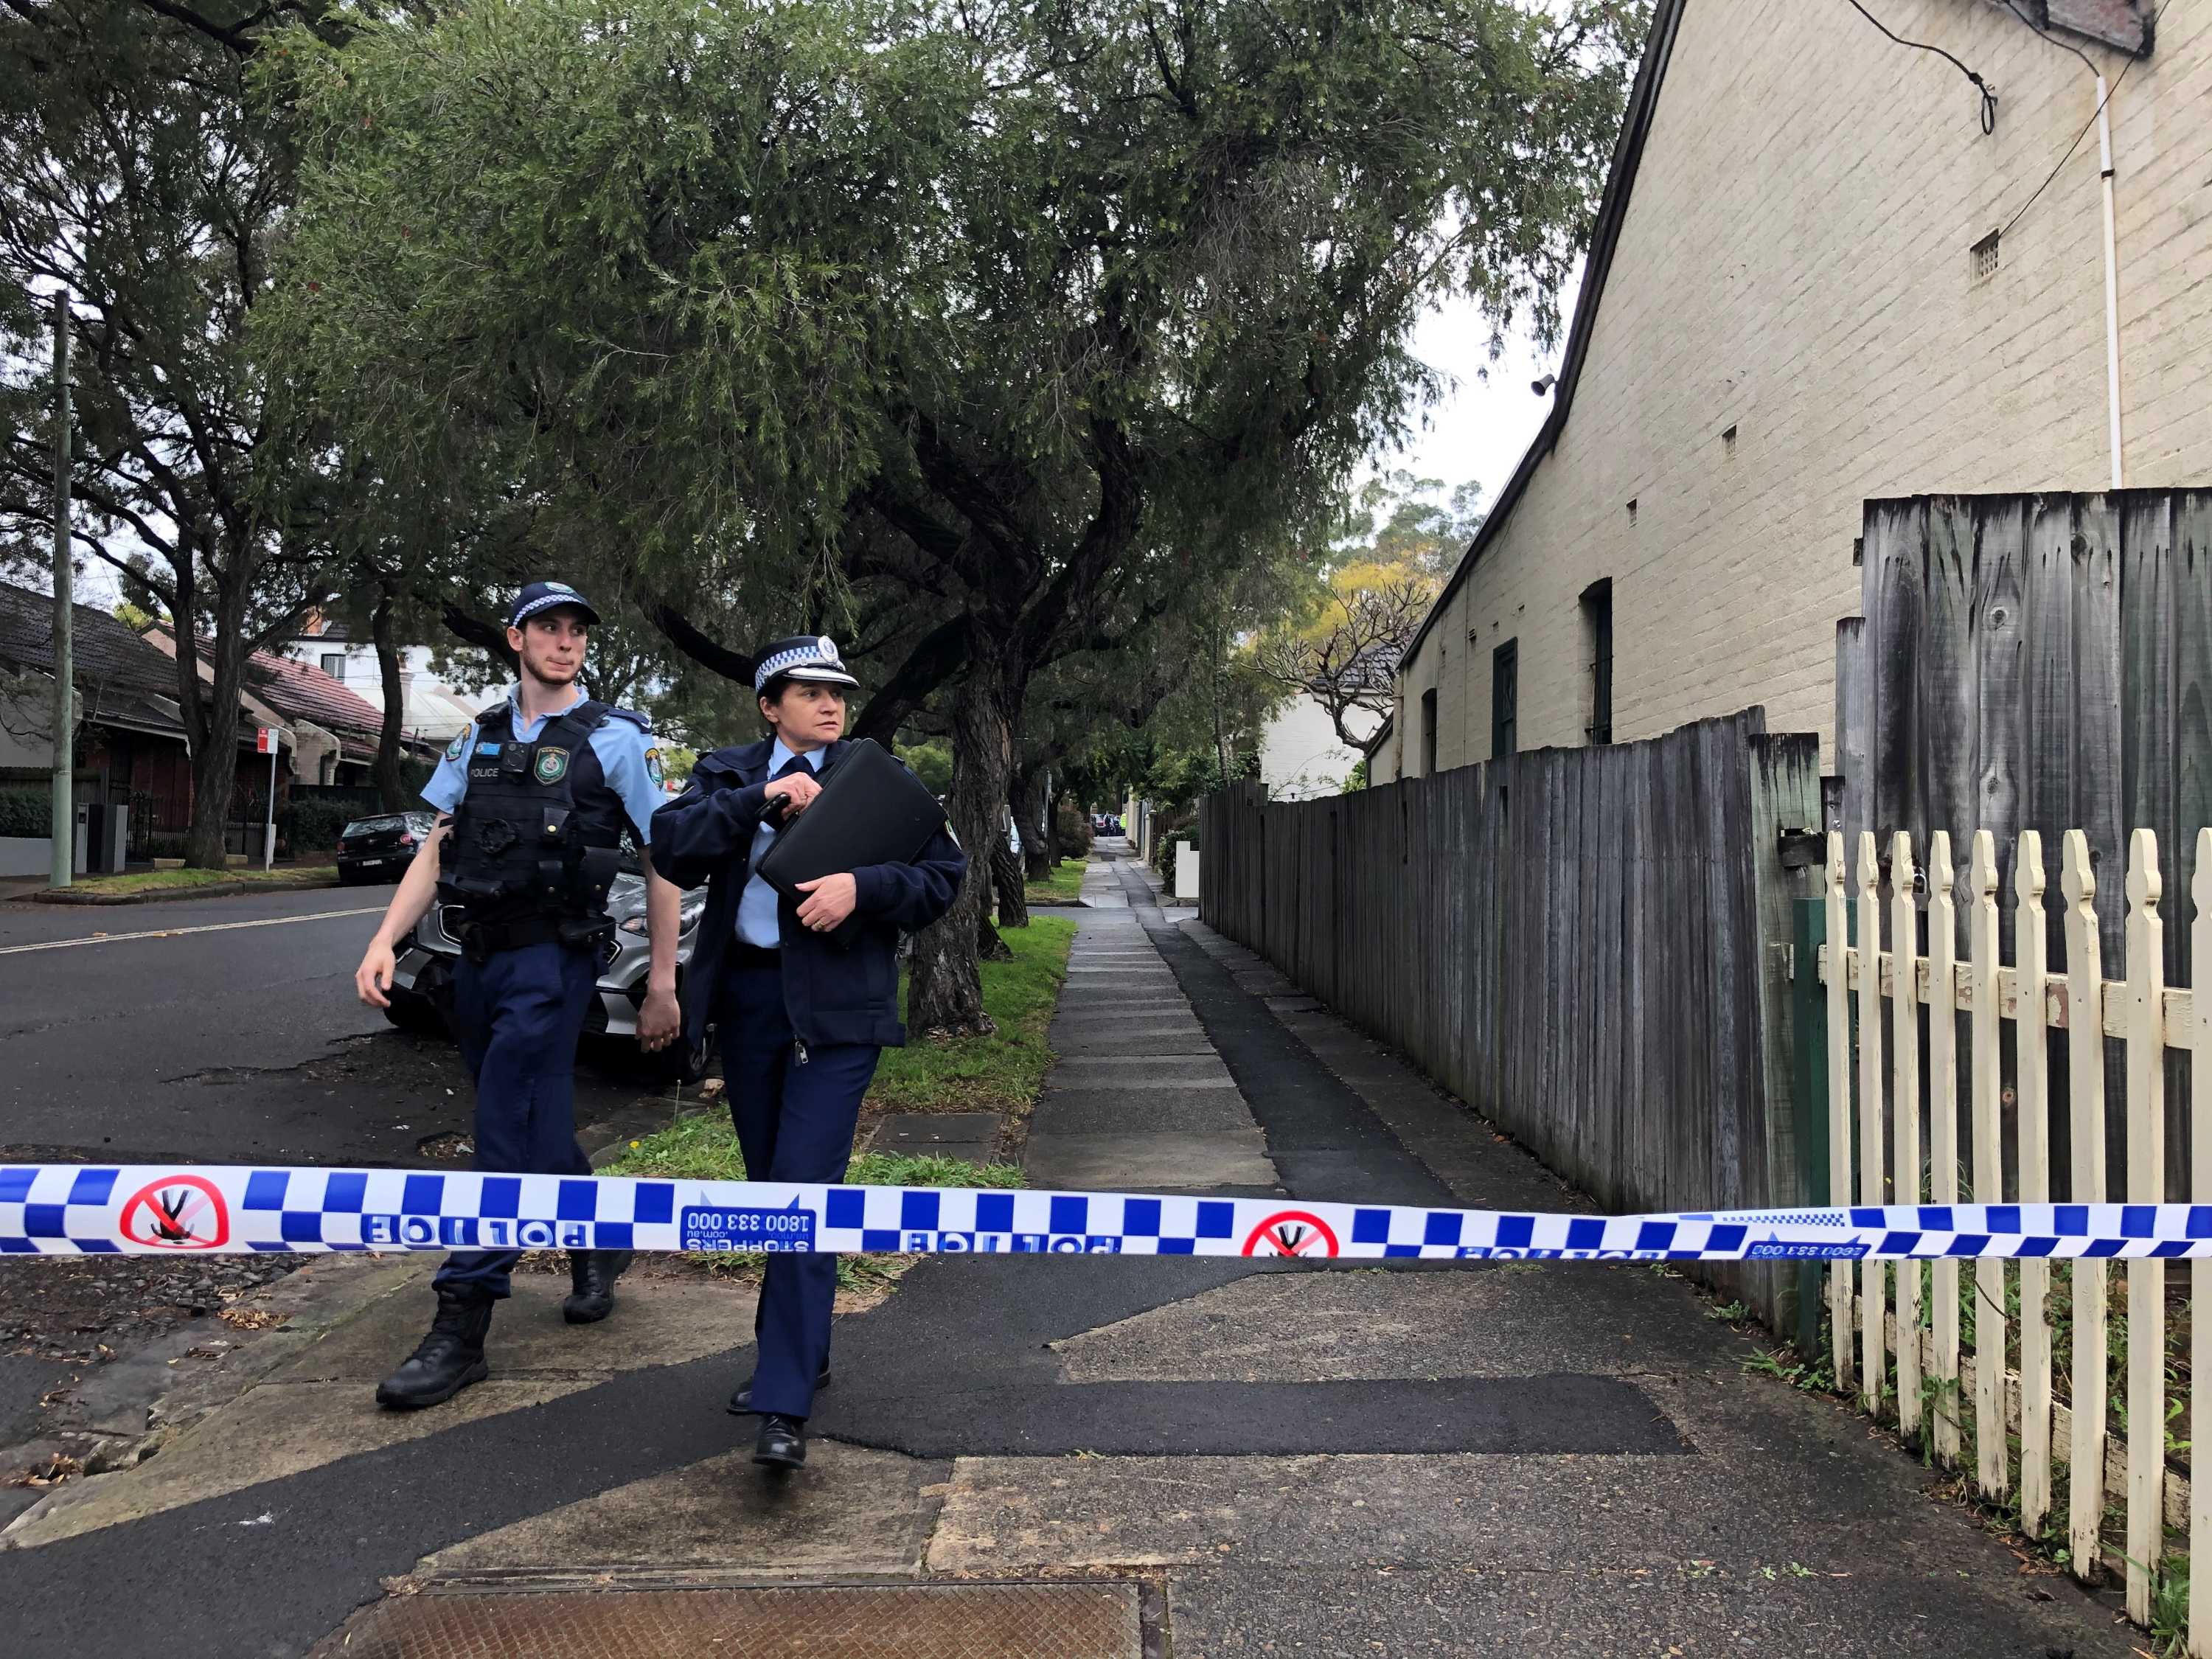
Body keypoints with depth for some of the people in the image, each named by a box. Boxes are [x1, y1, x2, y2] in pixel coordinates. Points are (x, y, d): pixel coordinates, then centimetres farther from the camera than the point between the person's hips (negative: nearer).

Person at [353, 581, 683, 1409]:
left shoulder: (615, 739, -2)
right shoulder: (477, 740, 13)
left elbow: (662, 864, -2)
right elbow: (434, 852, 12)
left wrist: (662, 985, -4)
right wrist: (384, 942, -2)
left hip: (553, 959, -6)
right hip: (478, 958, 6)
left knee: (509, 1135, -9)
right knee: (536, 1128, 15)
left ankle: (461, 1327, -3)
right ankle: (600, 1243, 38)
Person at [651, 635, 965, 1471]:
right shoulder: (728, 773, 11)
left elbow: (945, 872, 0)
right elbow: (671, 845, -5)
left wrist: (862, 886, -16)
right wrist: (759, 800, -15)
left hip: (836, 1003, -4)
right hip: (743, 995, 4)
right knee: (771, 1189, 14)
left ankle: (785, 1408, -10)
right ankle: (799, 1354, 32)